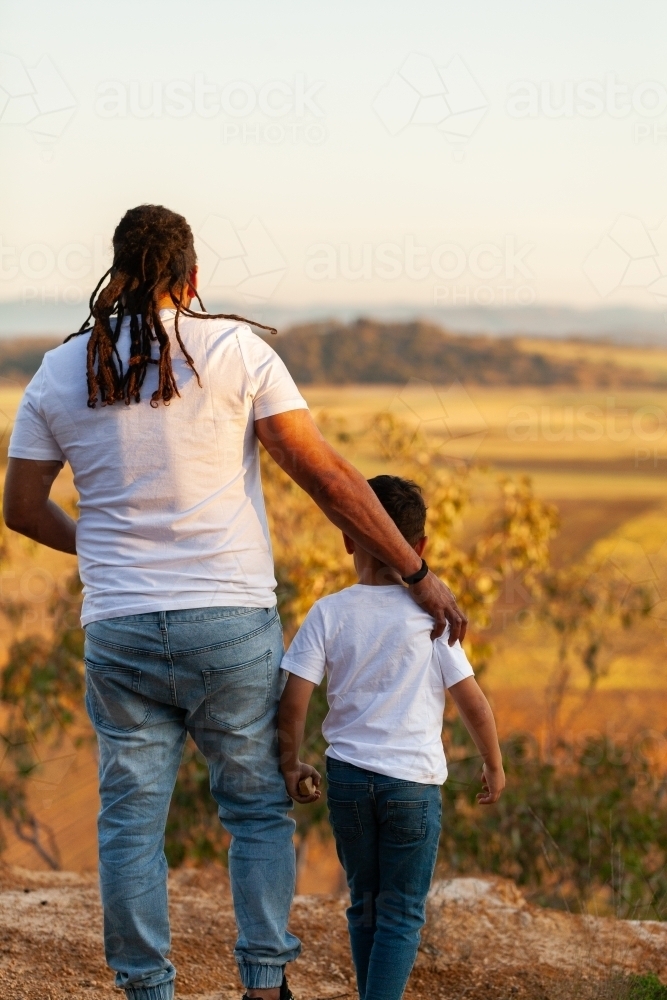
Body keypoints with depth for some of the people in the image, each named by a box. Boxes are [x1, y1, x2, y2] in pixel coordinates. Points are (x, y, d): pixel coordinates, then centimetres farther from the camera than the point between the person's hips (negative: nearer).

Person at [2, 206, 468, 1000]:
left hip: (119, 632, 2)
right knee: (258, 809, 13)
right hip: (230, 622, -2)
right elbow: (328, 478, -8)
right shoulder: (233, 350, -5)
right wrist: (418, 573, -1)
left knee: (131, 822, 10)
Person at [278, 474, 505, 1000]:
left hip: (347, 778, 2)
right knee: (401, 913, 4)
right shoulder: (430, 614, -6)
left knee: (365, 904, 18)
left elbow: (294, 700, -8)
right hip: (413, 783, -2)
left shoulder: (329, 612, -3)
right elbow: (473, 701, -4)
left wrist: (292, 765, 7)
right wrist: (494, 764, 10)